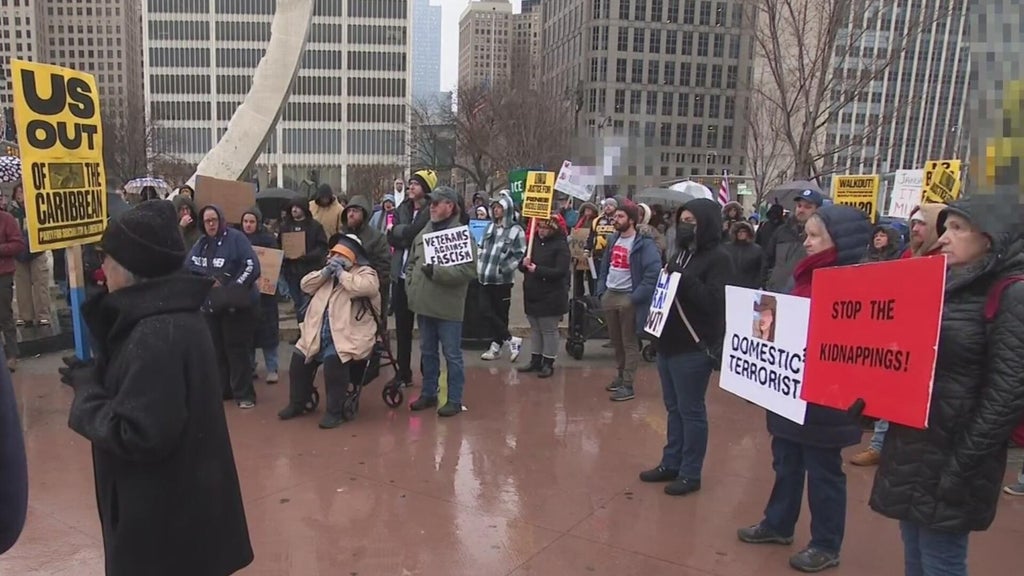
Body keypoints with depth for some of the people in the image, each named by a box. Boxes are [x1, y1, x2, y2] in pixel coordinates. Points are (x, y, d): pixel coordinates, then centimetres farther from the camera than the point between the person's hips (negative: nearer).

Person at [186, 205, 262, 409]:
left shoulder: (235, 237, -8)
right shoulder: (201, 243, 12)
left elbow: (252, 265, -16)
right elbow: (189, 266, 6)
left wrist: (233, 289, -20)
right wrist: (208, 279, -10)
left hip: (236, 304, -6)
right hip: (211, 304, 6)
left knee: (237, 348, -5)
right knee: (216, 348, 12)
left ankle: (244, 394, 1)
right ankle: (221, 389, 24)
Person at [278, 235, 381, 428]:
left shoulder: (365, 272, -2)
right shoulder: (328, 271, 21)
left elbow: (366, 287, -25)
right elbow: (306, 285, 13)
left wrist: (341, 273, -14)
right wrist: (325, 272, -2)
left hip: (348, 336, -8)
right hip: (318, 335, 8)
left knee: (333, 360, -31)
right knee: (299, 360, 2)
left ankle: (335, 411, -15)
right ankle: (297, 404, 27)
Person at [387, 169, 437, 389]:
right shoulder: (402, 209, 12)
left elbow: (418, 233, -19)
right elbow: (391, 238, 3)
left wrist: (399, 230, -6)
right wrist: (409, 236, -11)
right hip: (401, 275, 6)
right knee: (402, 327, 12)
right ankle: (403, 372, 24)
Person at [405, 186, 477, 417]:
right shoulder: (423, 233, 11)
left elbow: (470, 269, -20)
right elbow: (411, 263, 22)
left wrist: (437, 271, -22)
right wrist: (412, 286, 9)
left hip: (448, 307, -7)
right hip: (424, 305, 7)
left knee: (452, 355, 3)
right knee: (427, 352, 18)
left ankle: (454, 400, 14)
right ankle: (429, 394, 31)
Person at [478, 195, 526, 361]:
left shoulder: (516, 230, -6)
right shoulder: (490, 227, 13)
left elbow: (519, 255, -11)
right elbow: (482, 248, 19)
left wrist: (503, 269, -17)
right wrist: (479, 267, 8)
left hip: (502, 280, -6)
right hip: (485, 278, 6)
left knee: (500, 314, 1)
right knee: (486, 312, 1)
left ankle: (496, 346, 14)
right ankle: (512, 340, 11)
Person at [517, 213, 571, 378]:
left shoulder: (561, 246, -11)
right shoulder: (534, 242, 8)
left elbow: (560, 271, -21)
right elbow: (521, 265, 12)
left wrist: (537, 270, -23)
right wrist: (523, 264, -12)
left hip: (551, 298, -7)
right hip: (532, 295, 7)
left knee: (549, 330, 3)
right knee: (535, 329, 16)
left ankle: (548, 364, 12)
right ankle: (535, 360, 27)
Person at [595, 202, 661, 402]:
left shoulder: (644, 244, -13)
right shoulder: (613, 240, 11)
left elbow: (653, 273, -19)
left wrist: (636, 297, -19)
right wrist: (601, 291, 8)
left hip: (628, 298, -7)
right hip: (609, 295, 7)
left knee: (629, 343, 0)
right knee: (615, 341, 16)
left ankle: (628, 385, 5)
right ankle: (621, 375, 31)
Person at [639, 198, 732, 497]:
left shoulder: (718, 259, -11)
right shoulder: (681, 253, 14)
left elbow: (714, 301, -22)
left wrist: (683, 278, -23)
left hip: (694, 348, -8)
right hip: (669, 344, 8)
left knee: (691, 411, 1)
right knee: (674, 408, 16)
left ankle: (690, 474, 13)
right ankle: (671, 463, 28)